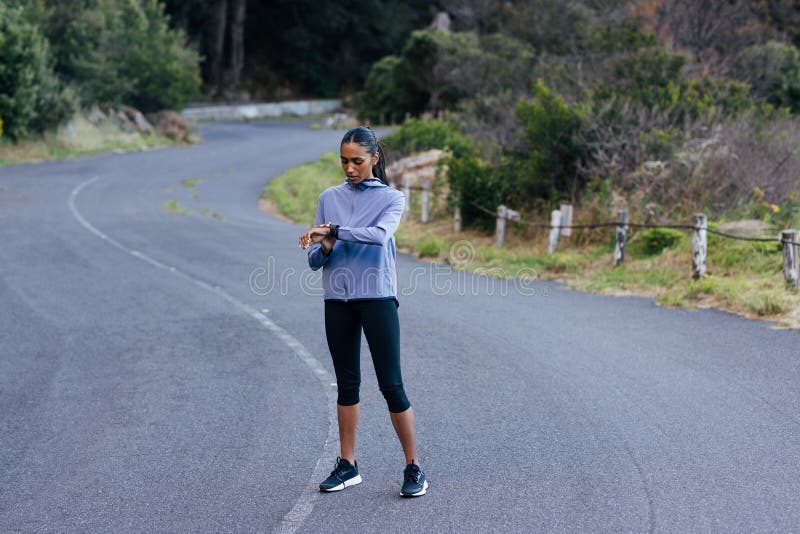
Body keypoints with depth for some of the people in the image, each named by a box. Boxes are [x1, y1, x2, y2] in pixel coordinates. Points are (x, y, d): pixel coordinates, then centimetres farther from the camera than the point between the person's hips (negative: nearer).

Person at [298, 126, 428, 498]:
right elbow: (314, 260, 7)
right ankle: (347, 466, 18)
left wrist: (333, 232, -23)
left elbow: (379, 235, -21)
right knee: (347, 384, 10)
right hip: (338, 302, 4)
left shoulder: (391, 198, 1)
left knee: (391, 384, -4)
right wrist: (324, 248, -14)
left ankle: (413, 468, 5)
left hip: (377, 298, -3)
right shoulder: (329, 198, 10)